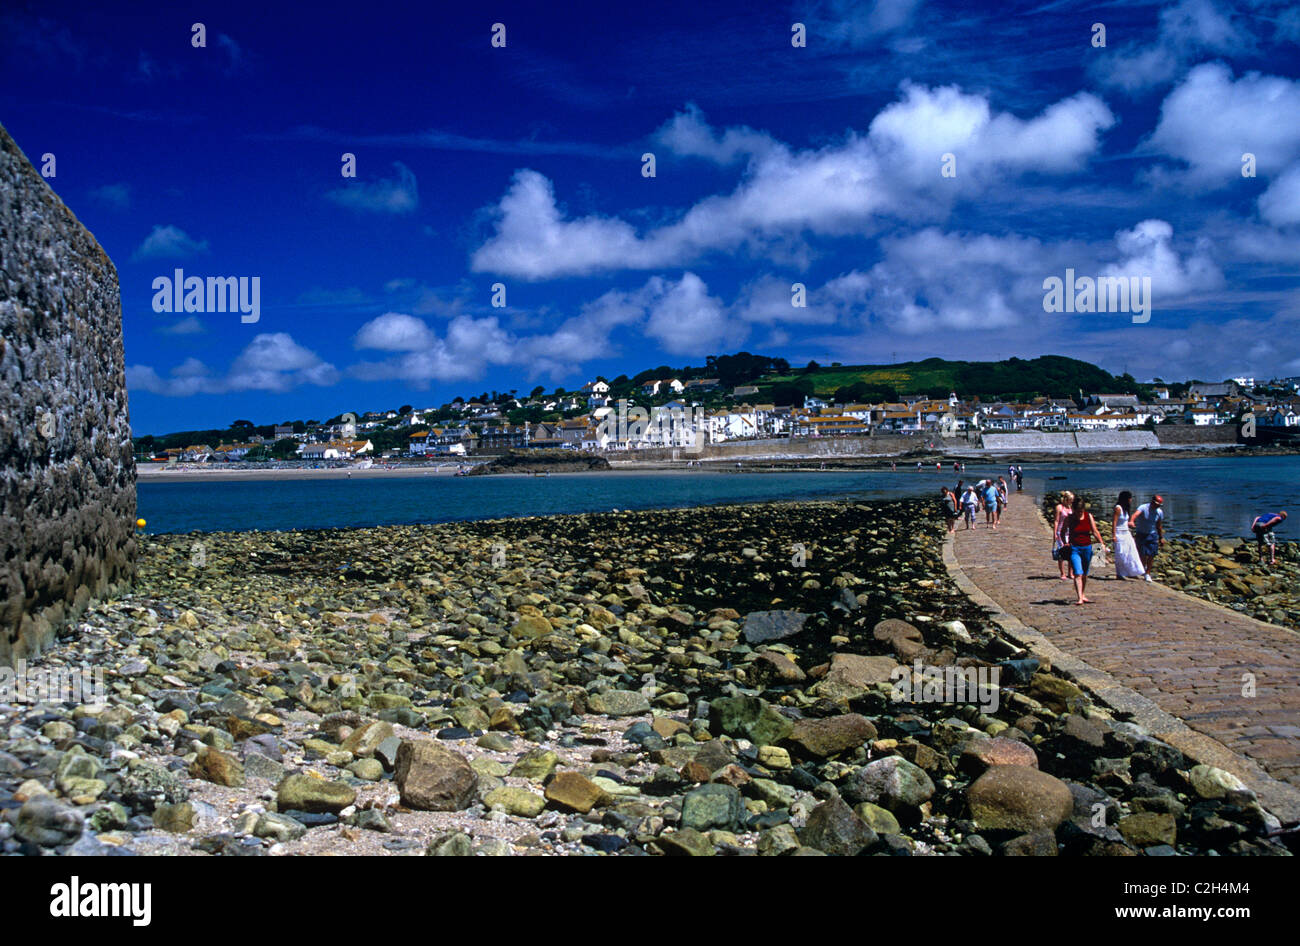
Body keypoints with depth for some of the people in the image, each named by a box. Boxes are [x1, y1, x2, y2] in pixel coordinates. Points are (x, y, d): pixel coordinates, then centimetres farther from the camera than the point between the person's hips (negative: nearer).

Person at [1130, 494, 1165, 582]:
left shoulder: (1159, 512, -4)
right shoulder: (1143, 508, -21)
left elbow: (1159, 525, 9)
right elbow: (1136, 514, -42)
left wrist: (1161, 538, 13)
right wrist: (1131, 521, -62)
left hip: (1152, 534, 4)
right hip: (1141, 534, -4)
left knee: (1151, 555, -1)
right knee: (1143, 554, -4)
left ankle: (1147, 573, 13)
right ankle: (1143, 568, 27)